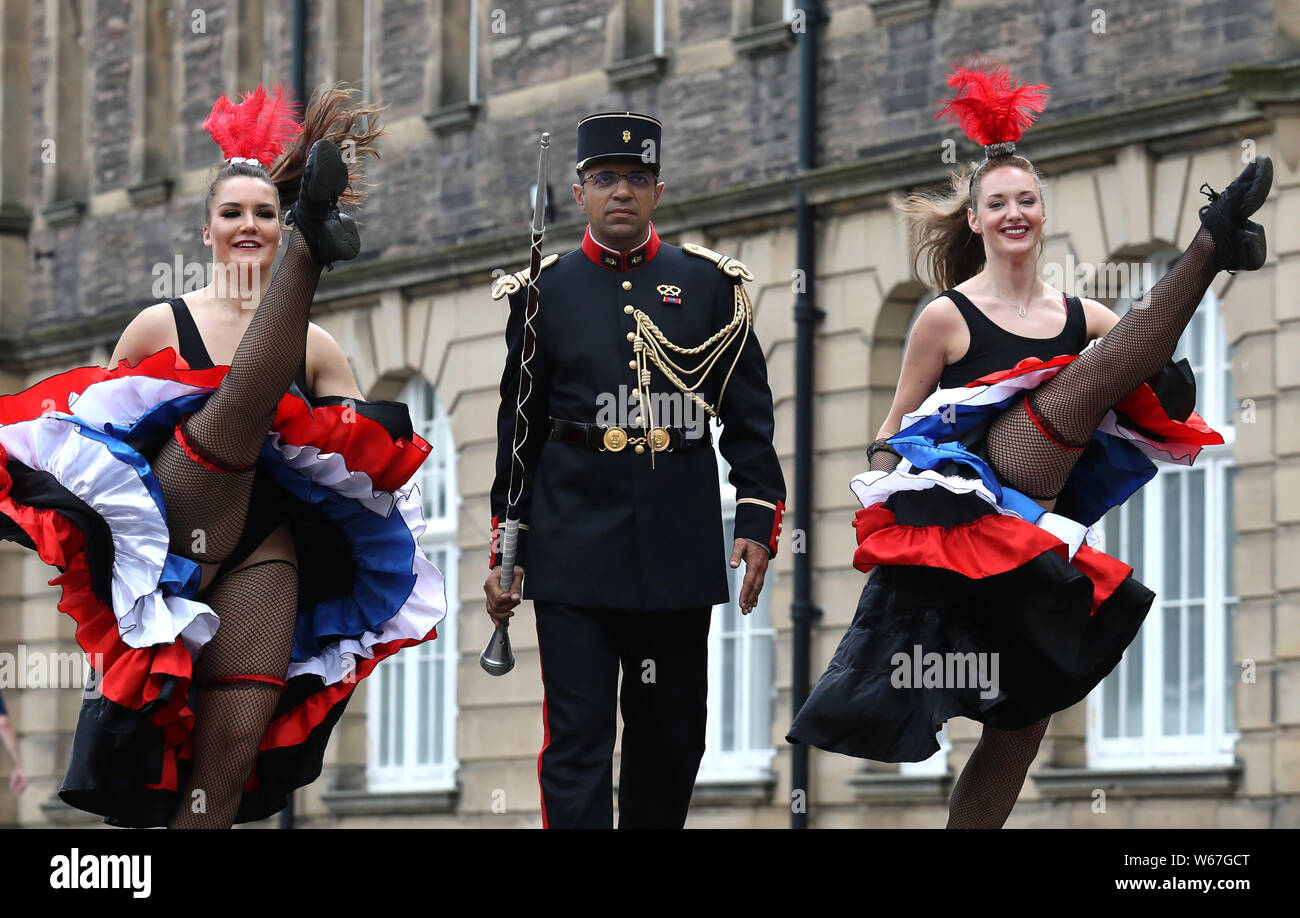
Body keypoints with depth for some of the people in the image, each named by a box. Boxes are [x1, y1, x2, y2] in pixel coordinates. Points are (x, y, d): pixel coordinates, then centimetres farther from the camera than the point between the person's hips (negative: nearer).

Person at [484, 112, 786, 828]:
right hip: (574, 549, -2)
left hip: (679, 548, 2)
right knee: (577, 740, -9)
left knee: (671, 738, 9)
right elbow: (518, 431, 9)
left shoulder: (711, 285, 7)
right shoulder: (544, 292, 6)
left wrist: (758, 523, -1)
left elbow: (748, 416, 8)